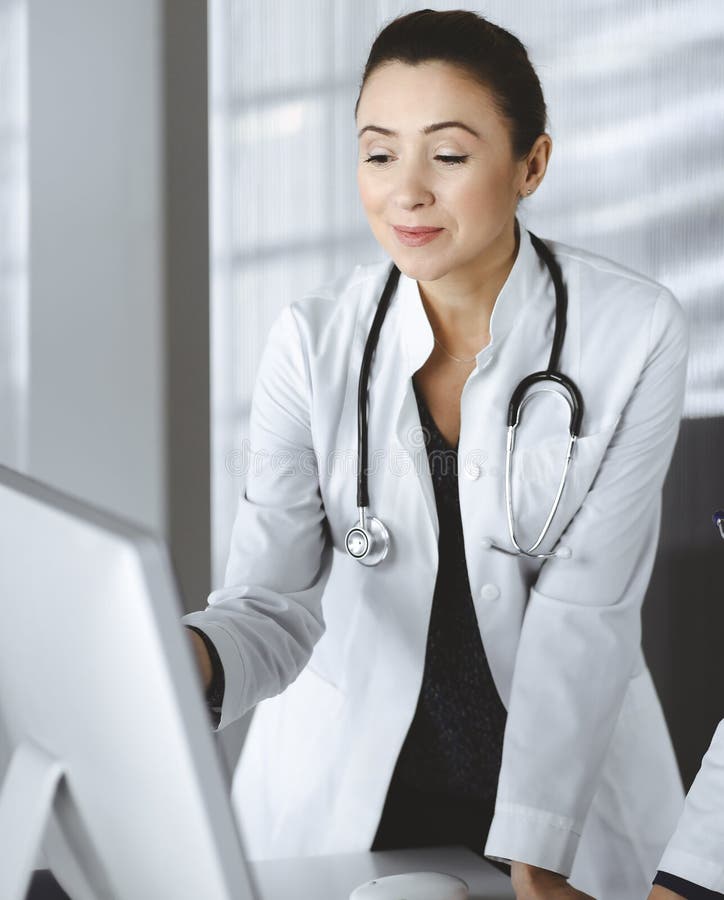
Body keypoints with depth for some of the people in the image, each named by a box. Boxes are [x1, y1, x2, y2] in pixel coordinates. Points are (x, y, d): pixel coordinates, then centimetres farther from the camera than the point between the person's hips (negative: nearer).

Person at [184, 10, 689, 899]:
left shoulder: (634, 332, -15)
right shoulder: (313, 340, -11)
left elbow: (586, 610, -16)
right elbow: (277, 600, -16)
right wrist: (186, 663, -38)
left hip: (571, 774, -1)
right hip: (345, 780, 1)